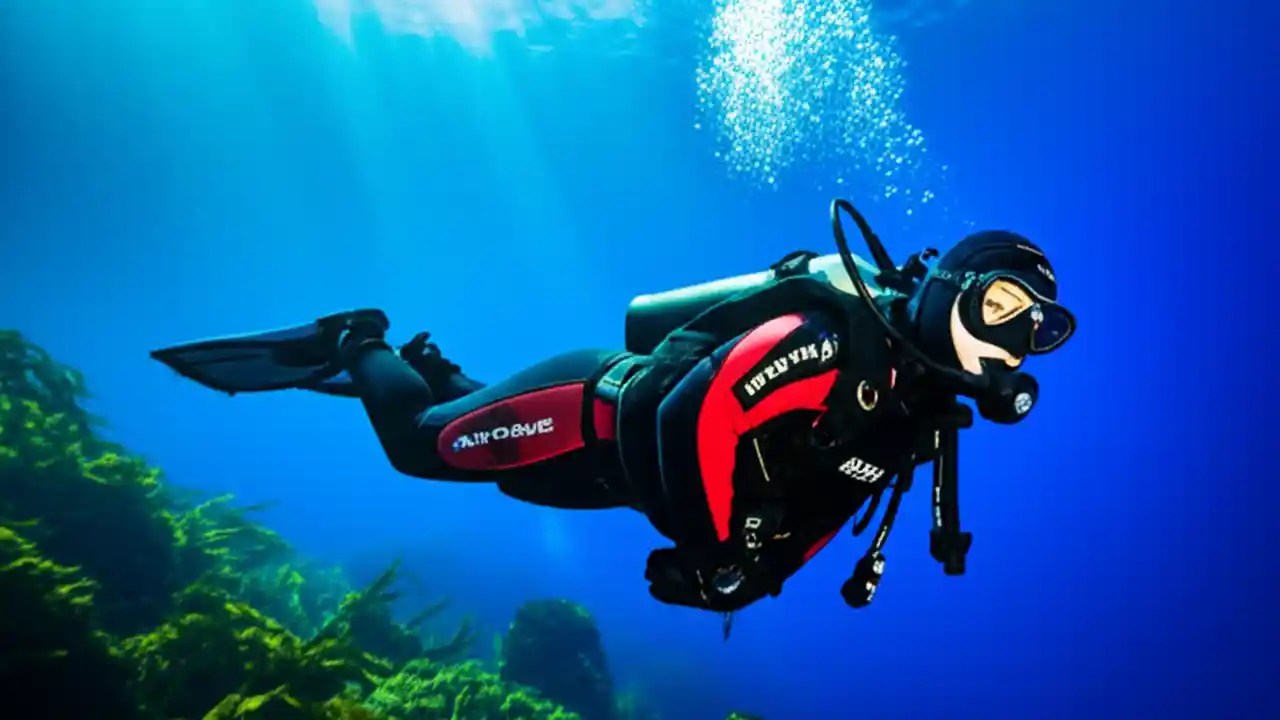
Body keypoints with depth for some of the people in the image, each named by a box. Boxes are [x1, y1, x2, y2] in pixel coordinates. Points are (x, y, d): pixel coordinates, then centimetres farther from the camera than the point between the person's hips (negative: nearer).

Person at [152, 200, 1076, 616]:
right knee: (418, 441, 7)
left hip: (624, 467, 8)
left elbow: (826, 490, 13)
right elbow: (695, 418, -37)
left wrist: (771, 564, 6)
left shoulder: (925, 407, -1)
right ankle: (359, 345, 31)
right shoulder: (831, 341, -33)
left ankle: (423, 363, 45)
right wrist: (717, 554, -24)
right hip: (597, 409, -8)